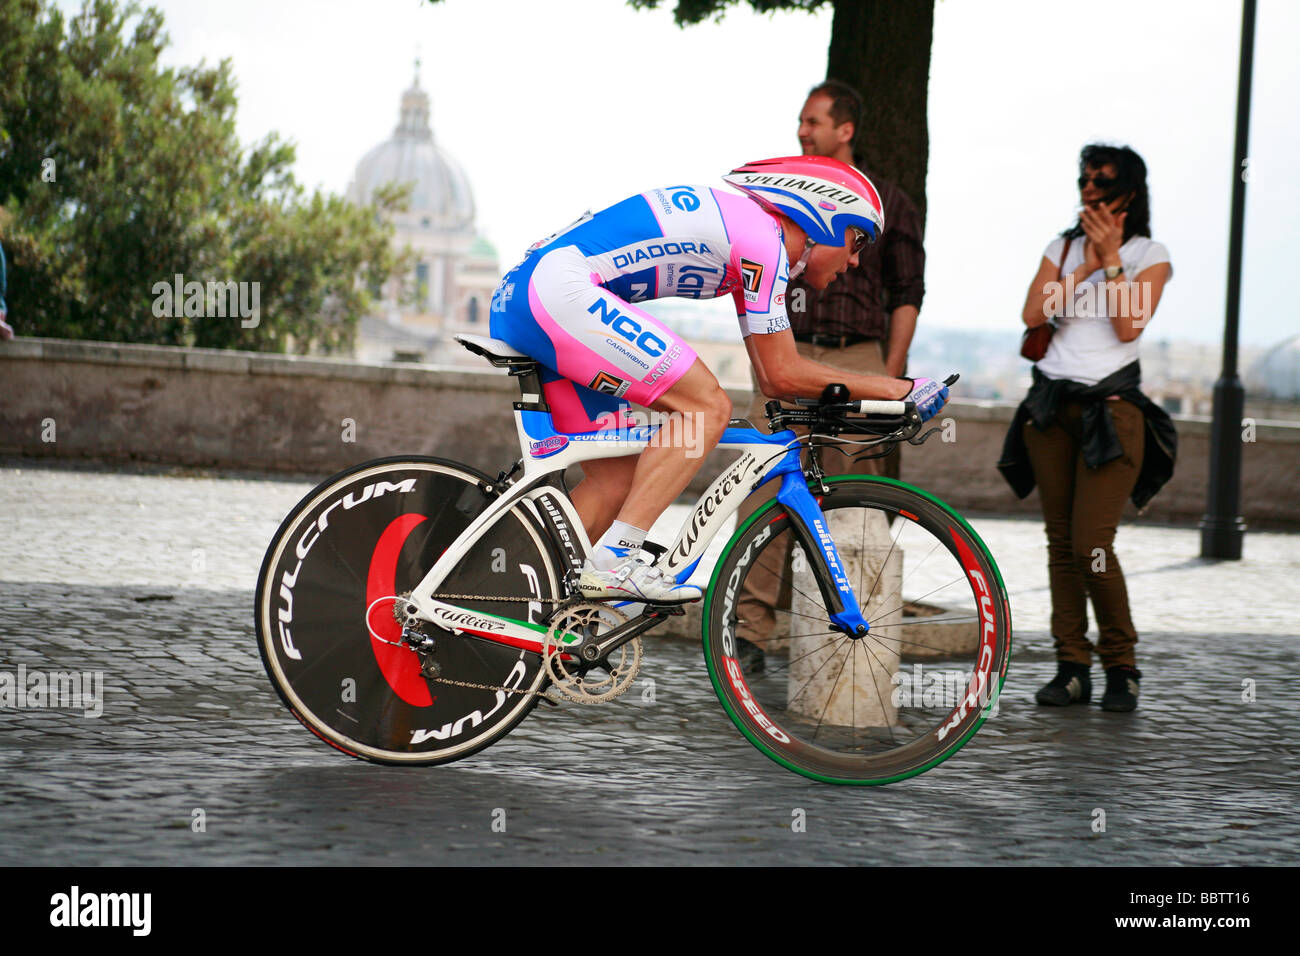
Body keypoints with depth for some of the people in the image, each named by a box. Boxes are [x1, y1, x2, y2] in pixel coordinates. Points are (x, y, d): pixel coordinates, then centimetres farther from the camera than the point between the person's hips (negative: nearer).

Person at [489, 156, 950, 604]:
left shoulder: (747, 228, 22)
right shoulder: (763, 239, -7)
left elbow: (771, 377, 26)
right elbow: (783, 375, -6)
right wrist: (898, 389, 0)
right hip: (560, 289, -10)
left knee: (614, 479, 10)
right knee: (708, 406, -12)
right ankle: (615, 558, -17)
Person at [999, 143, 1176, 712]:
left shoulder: (1150, 256, 4)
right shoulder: (1064, 246, 13)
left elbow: (1128, 326, -11)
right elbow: (1033, 314, -1)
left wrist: (1110, 260, -10)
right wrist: (1086, 266, -5)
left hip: (1110, 408, -4)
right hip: (1052, 407, 4)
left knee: (1091, 545, -13)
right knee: (1061, 541, 2)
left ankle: (1121, 668, 2)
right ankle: (1072, 669, 6)